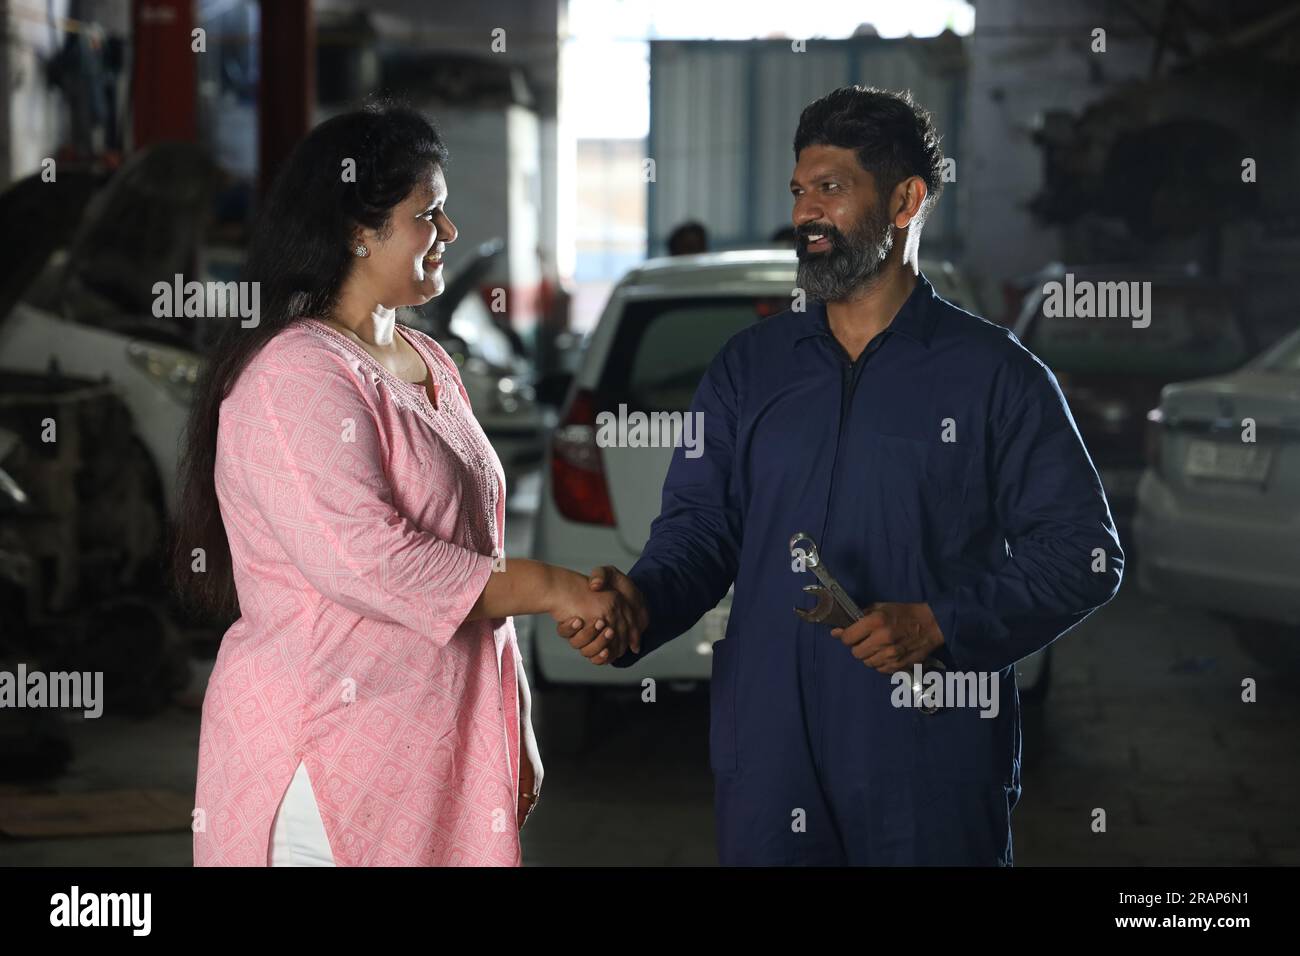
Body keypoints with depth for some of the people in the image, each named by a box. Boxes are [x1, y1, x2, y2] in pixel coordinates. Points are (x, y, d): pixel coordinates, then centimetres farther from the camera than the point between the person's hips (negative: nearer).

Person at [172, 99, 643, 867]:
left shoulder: (430, 364, 16)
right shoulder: (296, 377, -14)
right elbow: (367, 560, -25)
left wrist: (517, 731, 18)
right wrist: (554, 591, -19)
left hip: (444, 749, 8)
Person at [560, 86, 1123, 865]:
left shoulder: (994, 373, -1)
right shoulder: (750, 367, 11)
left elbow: (1083, 551, -3)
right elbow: (700, 530, 8)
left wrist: (940, 624, -15)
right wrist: (640, 600, -13)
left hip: (934, 766, -3)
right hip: (771, 754, 3)